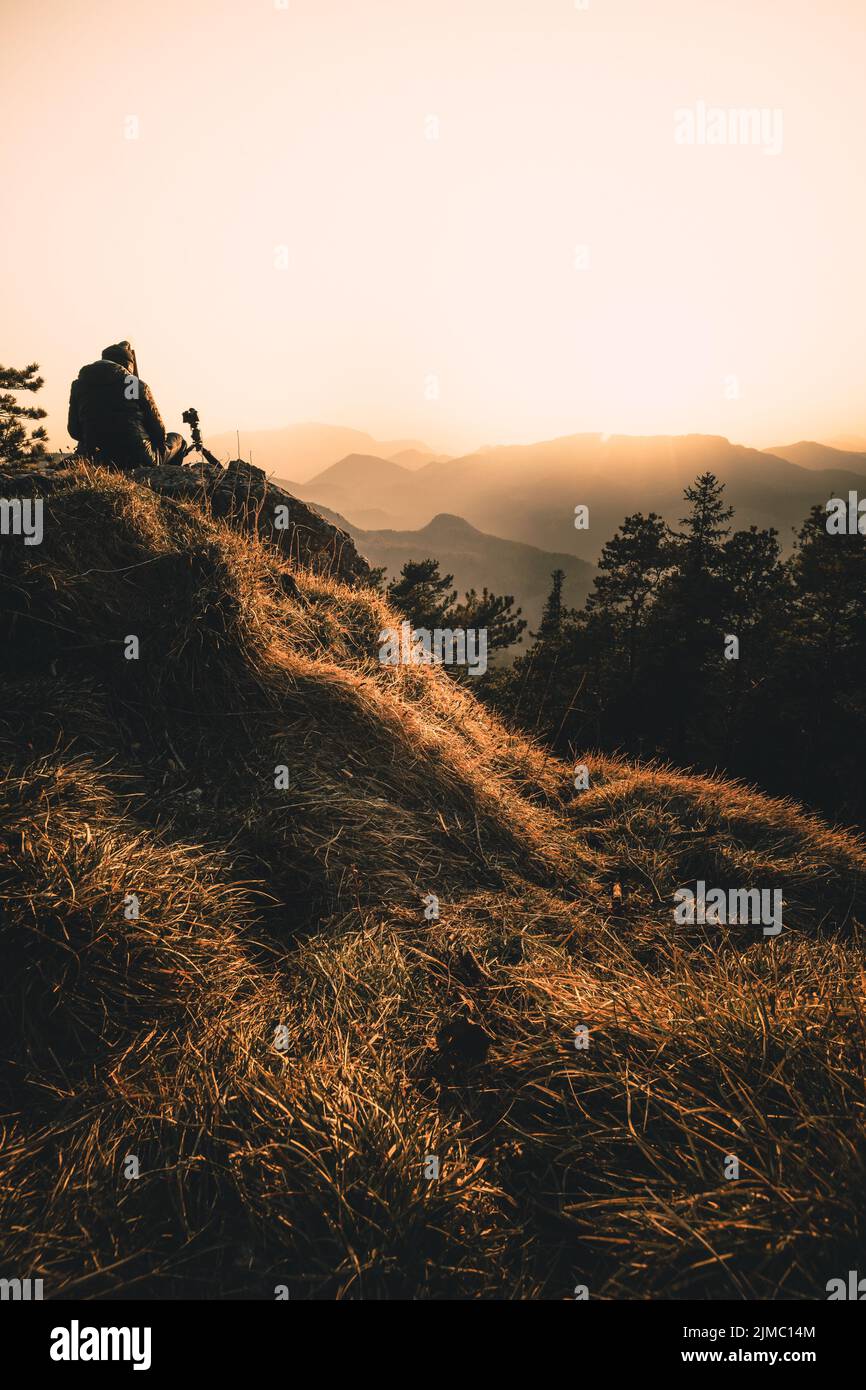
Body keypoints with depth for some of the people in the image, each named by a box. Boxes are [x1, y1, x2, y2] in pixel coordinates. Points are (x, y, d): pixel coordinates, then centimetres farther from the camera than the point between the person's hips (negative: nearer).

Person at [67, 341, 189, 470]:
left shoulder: (78, 385, 5)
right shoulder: (138, 385, -4)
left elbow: (74, 431, 10)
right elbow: (159, 430, 1)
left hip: (97, 460, 5)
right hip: (139, 460, -4)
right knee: (178, 440, 24)